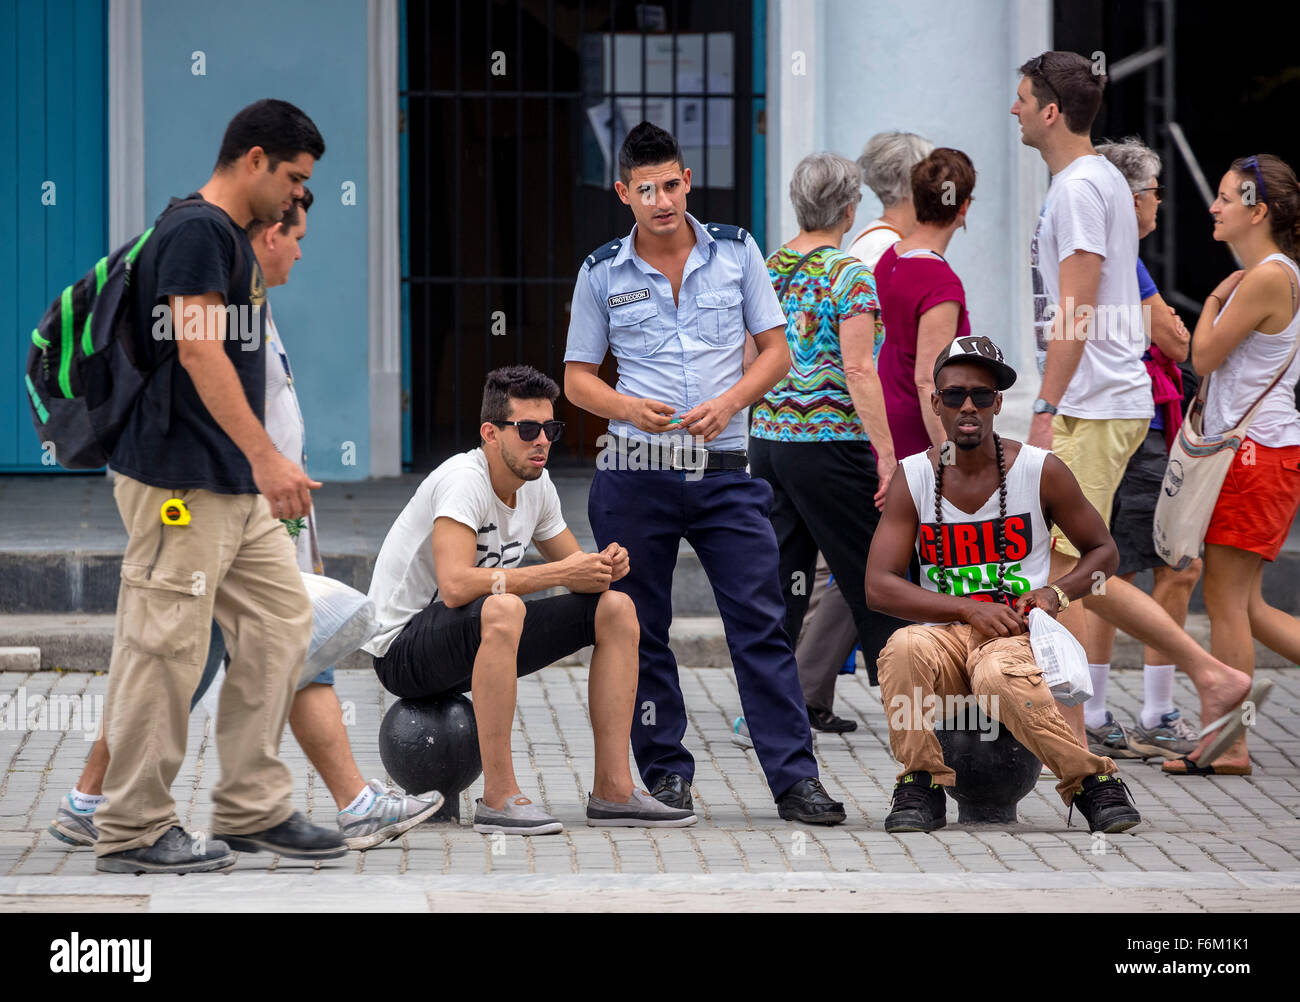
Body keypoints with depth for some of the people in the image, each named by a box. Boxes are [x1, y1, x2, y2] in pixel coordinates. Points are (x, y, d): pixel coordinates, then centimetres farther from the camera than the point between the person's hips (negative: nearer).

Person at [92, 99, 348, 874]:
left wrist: (263, 466, 23)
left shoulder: (232, 237, 18)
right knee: (166, 649, -5)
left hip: (237, 489, 10)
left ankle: (253, 809, 15)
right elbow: (199, 353, -22)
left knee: (281, 622, 10)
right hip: (180, 482, -10)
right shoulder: (196, 231, -13)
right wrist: (267, 458, -25)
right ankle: (134, 830, 1)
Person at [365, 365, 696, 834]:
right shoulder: (463, 480, -23)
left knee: (615, 608, -2)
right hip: (402, 647, -9)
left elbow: (576, 565, 13)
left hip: (476, 646, 9)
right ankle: (500, 798, -33)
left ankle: (613, 791, -4)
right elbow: (456, 585, -36)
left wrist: (604, 566, -12)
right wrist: (559, 573, -32)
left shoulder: (536, 484, 3)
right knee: (501, 609, -40)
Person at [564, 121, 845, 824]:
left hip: (724, 471, 0)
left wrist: (729, 402, -10)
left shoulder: (735, 252, 5)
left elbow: (775, 351, 8)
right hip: (635, 474, 0)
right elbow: (577, 377, 9)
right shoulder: (602, 273, 4)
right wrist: (628, 407, -11)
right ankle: (666, 773, 16)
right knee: (641, 631, 4)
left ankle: (795, 779, -6)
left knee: (761, 623, -6)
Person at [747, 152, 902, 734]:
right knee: (869, 575, 2)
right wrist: (887, 453, -17)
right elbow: (859, 370, -17)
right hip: (830, 441, -6)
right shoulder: (850, 274, -11)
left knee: (779, 574, 8)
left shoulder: (769, 269, 9)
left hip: (767, 436, 6)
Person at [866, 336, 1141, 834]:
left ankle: (1094, 781, -24)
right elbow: (878, 586, -3)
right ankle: (921, 784, -18)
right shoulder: (913, 479, 3)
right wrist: (969, 609, -15)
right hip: (947, 635, 2)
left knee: (998, 675, -38)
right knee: (904, 649, -34)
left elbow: (1104, 551, 13)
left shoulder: (1042, 472, 1)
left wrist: (1057, 593, -8)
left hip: (1019, 634, -2)